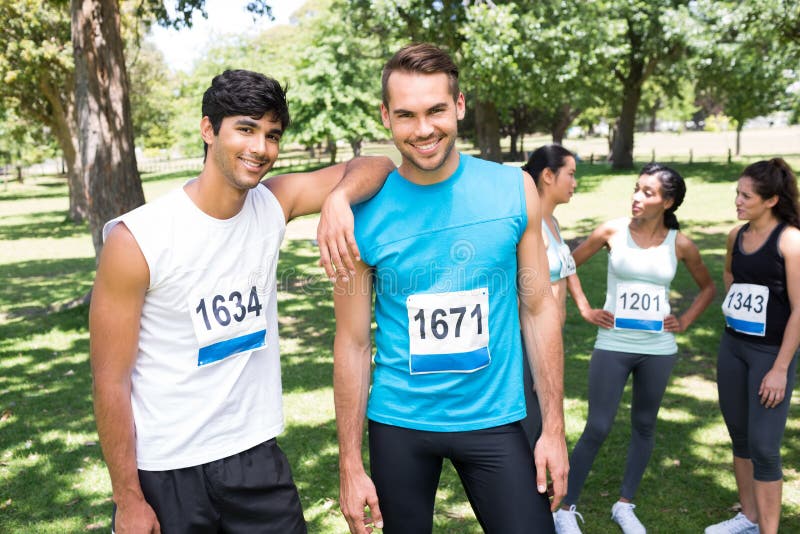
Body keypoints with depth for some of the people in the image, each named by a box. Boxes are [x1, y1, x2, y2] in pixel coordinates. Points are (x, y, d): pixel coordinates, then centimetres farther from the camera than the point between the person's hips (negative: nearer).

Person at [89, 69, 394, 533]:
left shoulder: (274, 203, -4)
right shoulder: (136, 239, -16)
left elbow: (377, 166, -2)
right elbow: (111, 380, -12)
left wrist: (338, 199, -24)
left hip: (257, 454, 4)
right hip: (165, 472, -3)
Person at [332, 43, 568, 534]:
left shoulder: (514, 190, -7)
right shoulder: (363, 215, -10)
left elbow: (539, 308, 0)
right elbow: (353, 343, -4)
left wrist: (554, 427, -1)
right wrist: (350, 464, -1)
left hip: (493, 419, 1)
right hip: (398, 423, 0)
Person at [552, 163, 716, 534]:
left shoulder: (679, 244, -2)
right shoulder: (612, 232, -7)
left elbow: (708, 287, 15)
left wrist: (684, 321, 4)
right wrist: (586, 309, -1)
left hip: (658, 349, 3)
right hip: (613, 346, -3)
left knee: (644, 426, 14)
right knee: (597, 428, -1)